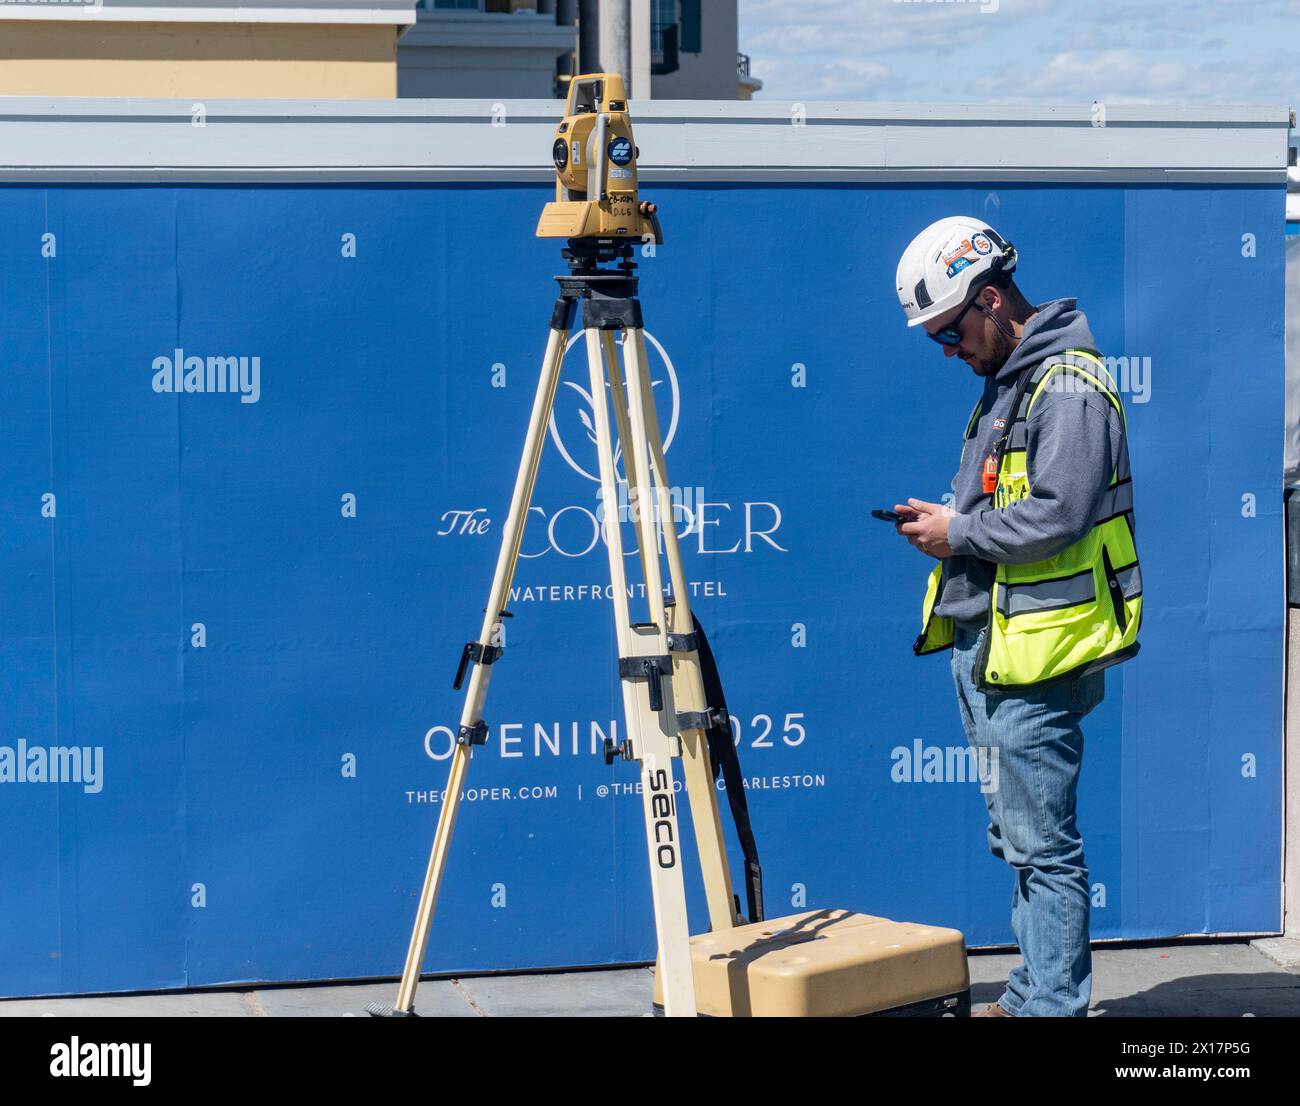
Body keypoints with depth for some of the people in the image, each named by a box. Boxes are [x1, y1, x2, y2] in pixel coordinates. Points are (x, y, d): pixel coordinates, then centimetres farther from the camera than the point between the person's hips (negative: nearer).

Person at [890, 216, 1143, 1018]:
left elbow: (1059, 514, -23)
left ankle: (1053, 1007, -2)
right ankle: (1034, 994, 24)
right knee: (1020, 840, 16)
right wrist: (946, 524, 8)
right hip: (984, 646, 11)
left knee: (1044, 846, -7)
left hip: (1035, 653, -10)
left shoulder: (1069, 386, -13)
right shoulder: (1006, 383, 18)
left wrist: (960, 534, -12)